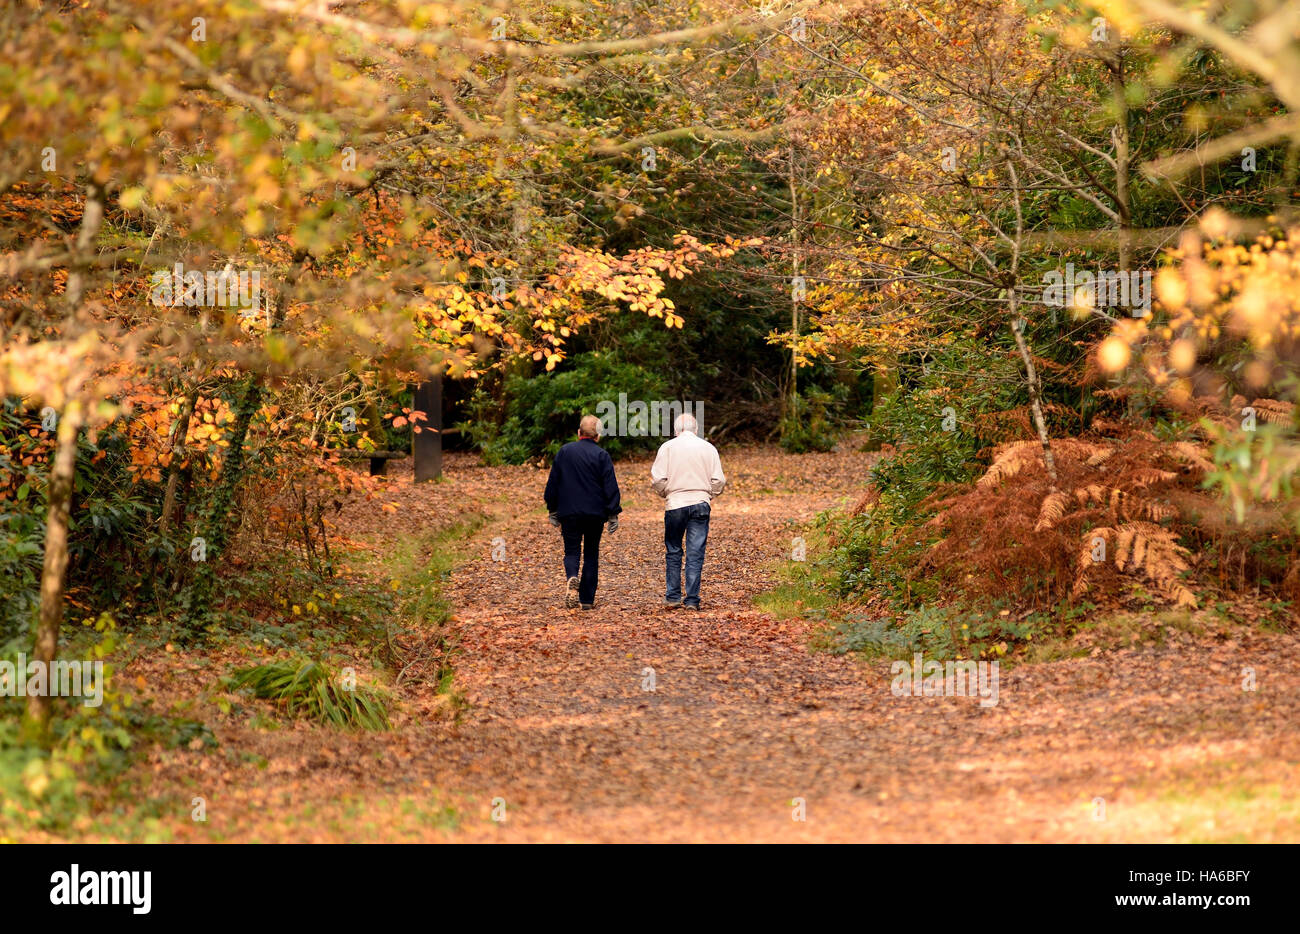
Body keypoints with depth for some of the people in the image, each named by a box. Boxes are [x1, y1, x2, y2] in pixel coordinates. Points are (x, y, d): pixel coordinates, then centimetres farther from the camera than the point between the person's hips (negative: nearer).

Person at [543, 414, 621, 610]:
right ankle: (587, 599, 9)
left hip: (569, 513, 1)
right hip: (595, 513, -1)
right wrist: (613, 515, -2)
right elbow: (610, 487, -7)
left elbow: (552, 483, 6)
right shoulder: (602, 455, -4)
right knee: (591, 555, 10)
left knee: (572, 552, 5)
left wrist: (553, 510, 14)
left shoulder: (565, 452, 3)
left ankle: (571, 578, -28)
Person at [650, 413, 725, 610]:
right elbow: (719, 480, 1)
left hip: (675, 505, -1)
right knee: (696, 554, 2)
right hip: (700, 504, 1)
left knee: (674, 552, 11)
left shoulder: (667, 447, -1)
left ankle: (673, 597, 12)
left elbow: (658, 479, -6)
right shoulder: (708, 448, 4)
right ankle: (692, 600, 0)